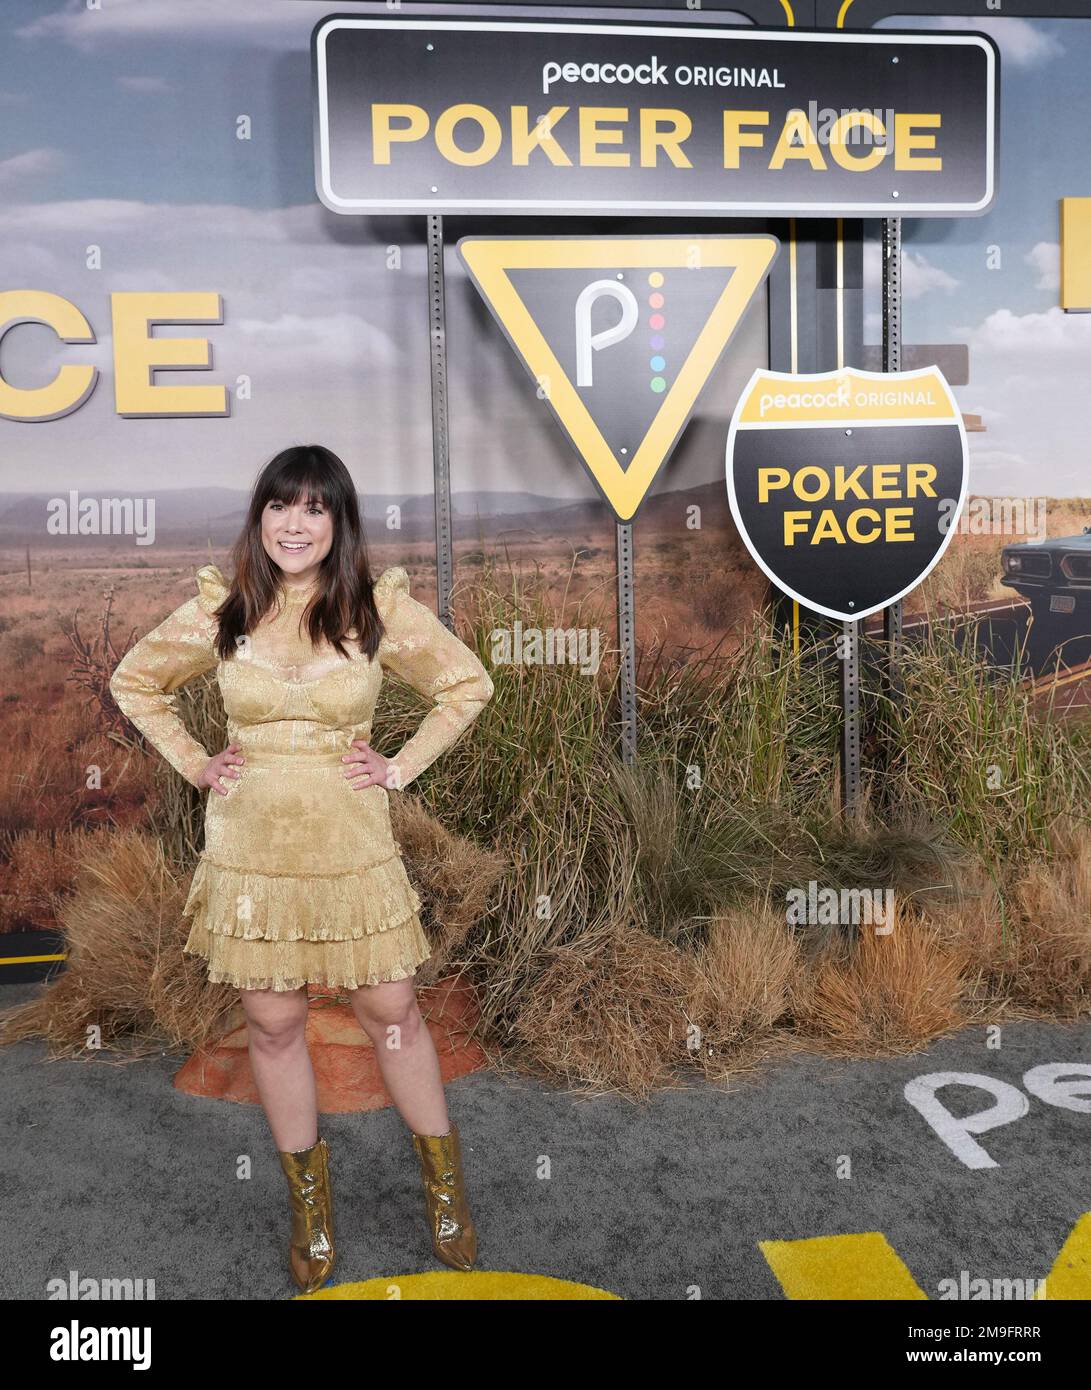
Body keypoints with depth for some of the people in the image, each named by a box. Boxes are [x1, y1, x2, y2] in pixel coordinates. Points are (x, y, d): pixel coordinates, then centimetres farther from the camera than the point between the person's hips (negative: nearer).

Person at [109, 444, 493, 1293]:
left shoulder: (380, 608, -7)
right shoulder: (220, 611, -2)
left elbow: (468, 685, 3)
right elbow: (134, 682, 13)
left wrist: (403, 768, -3)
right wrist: (193, 764, 3)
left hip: (353, 849, -1)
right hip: (251, 851, 2)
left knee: (391, 1014, 8)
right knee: (274, 1026, 11)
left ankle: (444, 1183, 29)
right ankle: (310, 1199, 32)